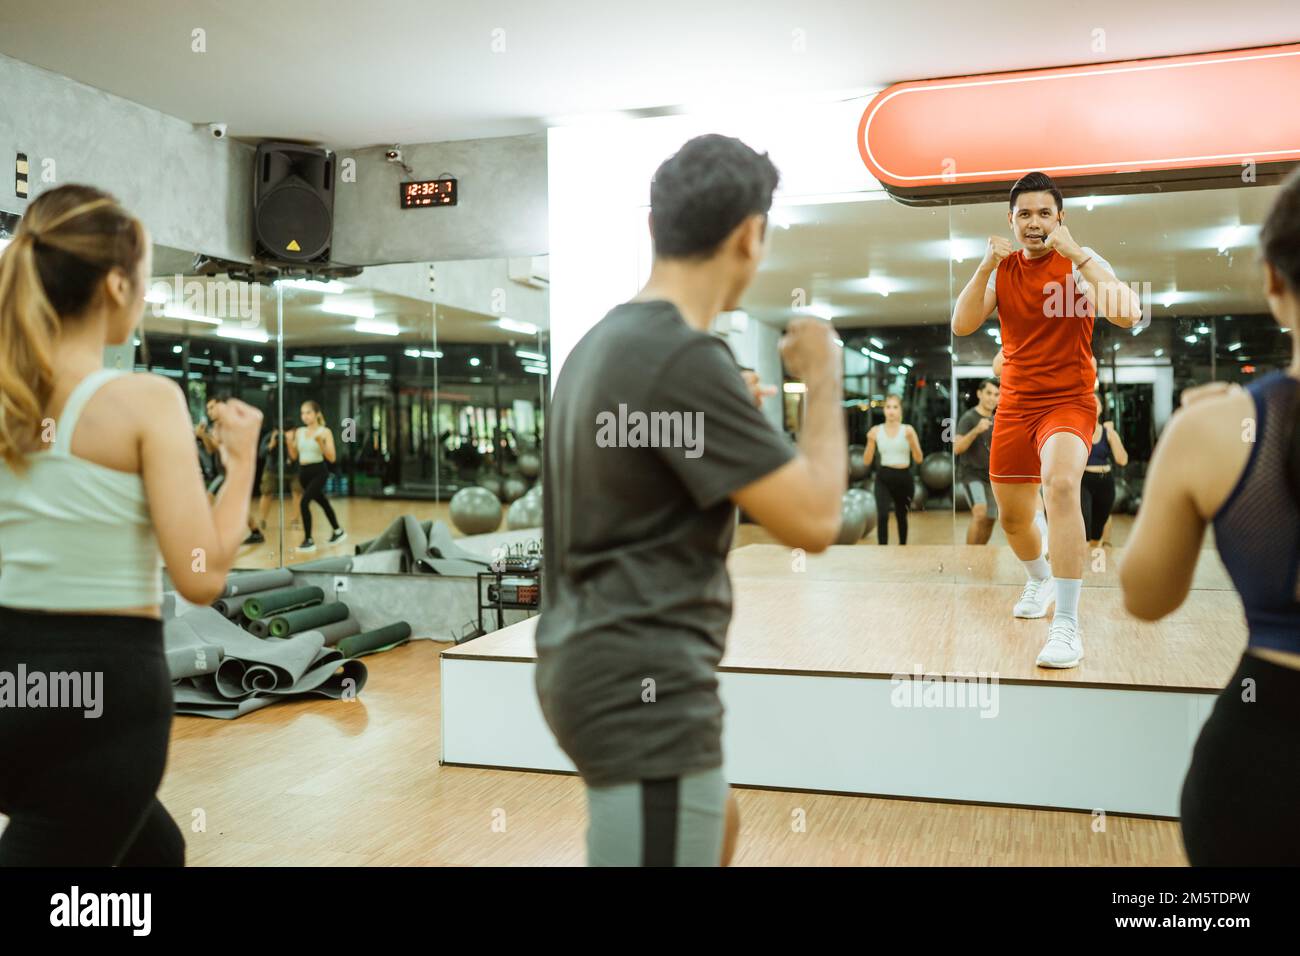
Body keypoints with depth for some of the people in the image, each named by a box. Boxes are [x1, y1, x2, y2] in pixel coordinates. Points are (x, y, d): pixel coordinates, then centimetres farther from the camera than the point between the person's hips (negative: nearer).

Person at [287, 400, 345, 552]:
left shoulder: (325, 432, -7)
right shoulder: (299, 432, 7)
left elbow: (332, 457, -12)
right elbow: (294, 456, 8)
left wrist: (321, 443, -25)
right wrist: (289, 441, -6)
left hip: (319, 471, -6)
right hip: (303, 472, 6)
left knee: (304, 502, -19)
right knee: (321, 501, 20)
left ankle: (309, 541, -9)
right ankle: (338, 531, 39)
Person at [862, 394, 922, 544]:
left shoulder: (908, 430, -1)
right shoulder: (876, 431, 1)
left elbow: (919, 459, -5)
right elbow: (867, 461, 1)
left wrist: (911, 440, -19)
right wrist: (870, 442, -14)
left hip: (904, 477, 1)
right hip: (883, 477, 0)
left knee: (901, 517, 16)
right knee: (882, 516, -19)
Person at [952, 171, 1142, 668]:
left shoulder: (1080, 262, -7)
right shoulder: (1001, 268, 5)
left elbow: (1127, 315, -24)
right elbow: (962, 325, -8)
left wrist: (1077, 254, -28)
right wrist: (986, 266, -20)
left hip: (1068, 403, -5)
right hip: (1014, 406, 5)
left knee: (1060, 482, -33)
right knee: (1012, 517, 12)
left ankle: (1067, 624, -28)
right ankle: (1040, 580, 47)